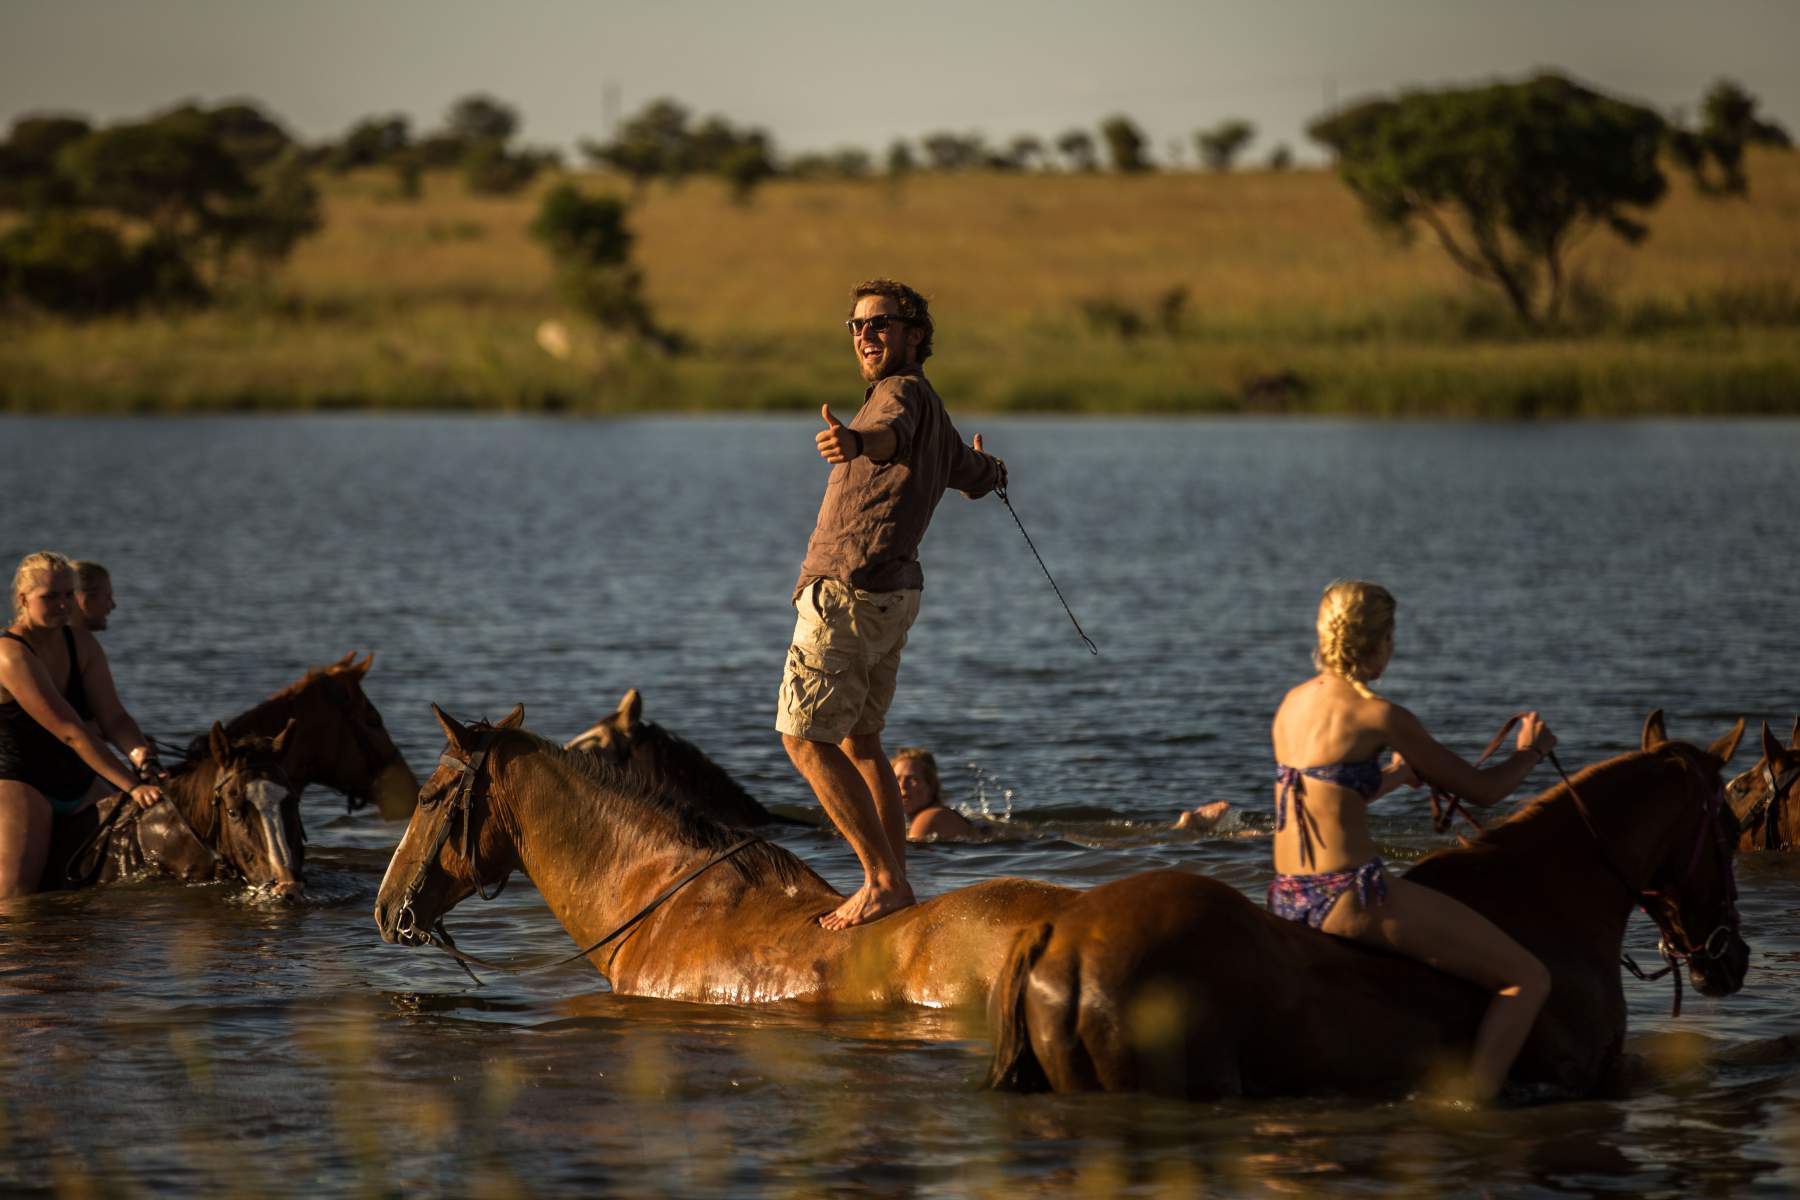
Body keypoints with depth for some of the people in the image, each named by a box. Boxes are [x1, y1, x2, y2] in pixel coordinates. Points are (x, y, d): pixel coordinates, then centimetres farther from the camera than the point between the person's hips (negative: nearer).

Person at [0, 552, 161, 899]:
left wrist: (137, 751, -26)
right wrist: (132, 786, -29)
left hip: (79, 786, 8)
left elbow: (113, 716, -2)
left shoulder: (80, 643, 4)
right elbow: (70, 732, -26)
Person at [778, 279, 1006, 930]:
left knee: (804, 738, -8)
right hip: (893, 594, 10)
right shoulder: (935, 416, 18)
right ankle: (895, 884, 22)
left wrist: (855, 441, -61)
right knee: (858, 740, 19)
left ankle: (884, 880, -10)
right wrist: (990, 468, 63)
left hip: (847, 592, -10)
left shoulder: (903, 392, -11)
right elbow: (978, 478, 37)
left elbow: (893, 434, -37)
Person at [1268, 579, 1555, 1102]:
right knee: (1528, 979, -3)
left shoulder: (1292, 702, 11)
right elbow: (1482, 789, -3)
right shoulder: (1379, 716, -12)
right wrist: (1531, 750, 16)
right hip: (1350, 896, -9)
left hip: (1287, 897, 9)